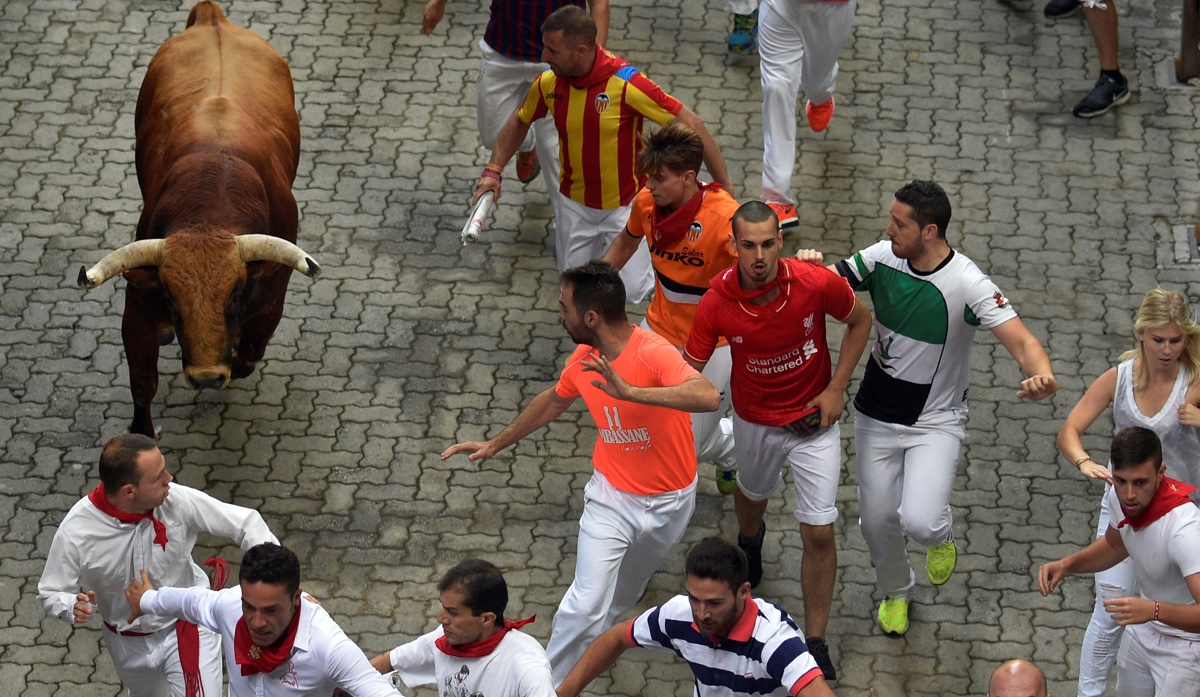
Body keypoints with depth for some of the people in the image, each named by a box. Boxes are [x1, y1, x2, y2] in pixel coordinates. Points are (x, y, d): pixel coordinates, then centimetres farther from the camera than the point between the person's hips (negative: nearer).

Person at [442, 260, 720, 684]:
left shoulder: (653, 354, -28)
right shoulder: (583, 360, -7)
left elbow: (708, 397, -45)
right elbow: (554, 401, 15)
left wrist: (630, 391, -52)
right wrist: (495, 444, 22)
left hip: (669, 502, -3)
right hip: (611, 497, 3)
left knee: (621, 595, 21)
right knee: (587, 604, -11)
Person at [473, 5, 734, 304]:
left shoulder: (626, 84, -29)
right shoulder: (549, 83, -12)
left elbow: (691, 124, -23)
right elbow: (520, 121, 11)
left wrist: (724, 185, -22)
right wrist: (493, 170, 0)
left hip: (625, 204, -4)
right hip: (574, 204, 4)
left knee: (632, 290, -6)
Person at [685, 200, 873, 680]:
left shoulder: (818, 284, -26)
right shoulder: (718, 302, -23)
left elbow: (859, 321, -5)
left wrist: (836, 389, -10)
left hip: (813, 421, -2)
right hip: (754, 421, 2)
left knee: (819, 533, -6)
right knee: (753, 492, 31)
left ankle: (815, 642, 8)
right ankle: (749, 542, 69)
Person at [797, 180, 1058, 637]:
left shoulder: (968, 285, -25)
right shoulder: (883, 258, -11)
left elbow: (1022, 342, -31)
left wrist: (1041, 375, -54)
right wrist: (810, 265, -24)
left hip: (937, 421, -4)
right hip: (877, 415, 4)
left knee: (920, 521, -20)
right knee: (877, 521, 12)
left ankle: (941, 535, 19)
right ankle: (896, 591, 44)